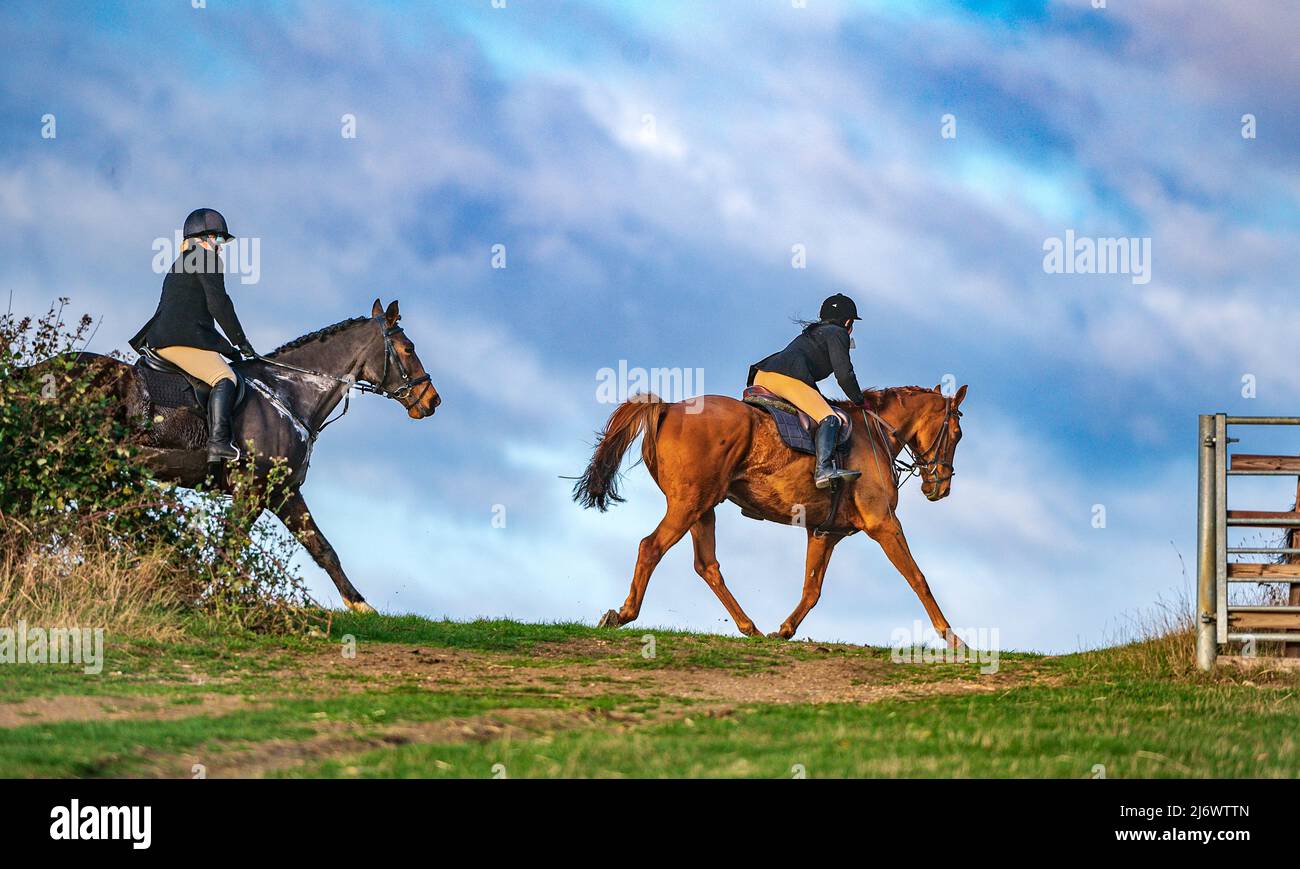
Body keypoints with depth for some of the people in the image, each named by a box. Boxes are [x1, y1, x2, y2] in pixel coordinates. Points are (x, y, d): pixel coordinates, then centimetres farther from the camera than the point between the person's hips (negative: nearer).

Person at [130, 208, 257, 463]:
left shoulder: (178, 266, 33)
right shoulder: (207, 259, 3)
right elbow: (218, 304, -7)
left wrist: (228, 347, 30)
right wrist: (240, 341, 1)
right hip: (182, 339, -10)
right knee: (225, 379, -21)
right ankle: (218, 443, -40)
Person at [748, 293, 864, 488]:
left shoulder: (811, 334, 38)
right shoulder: (837, 333, 13)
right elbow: (844, 375, 3)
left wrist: (823, 401, 43)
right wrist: (858, 400, 17)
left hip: (760, 375, 9)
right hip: (787, 377, -9)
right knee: (829, 419, -19)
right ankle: (824, 469, -41)